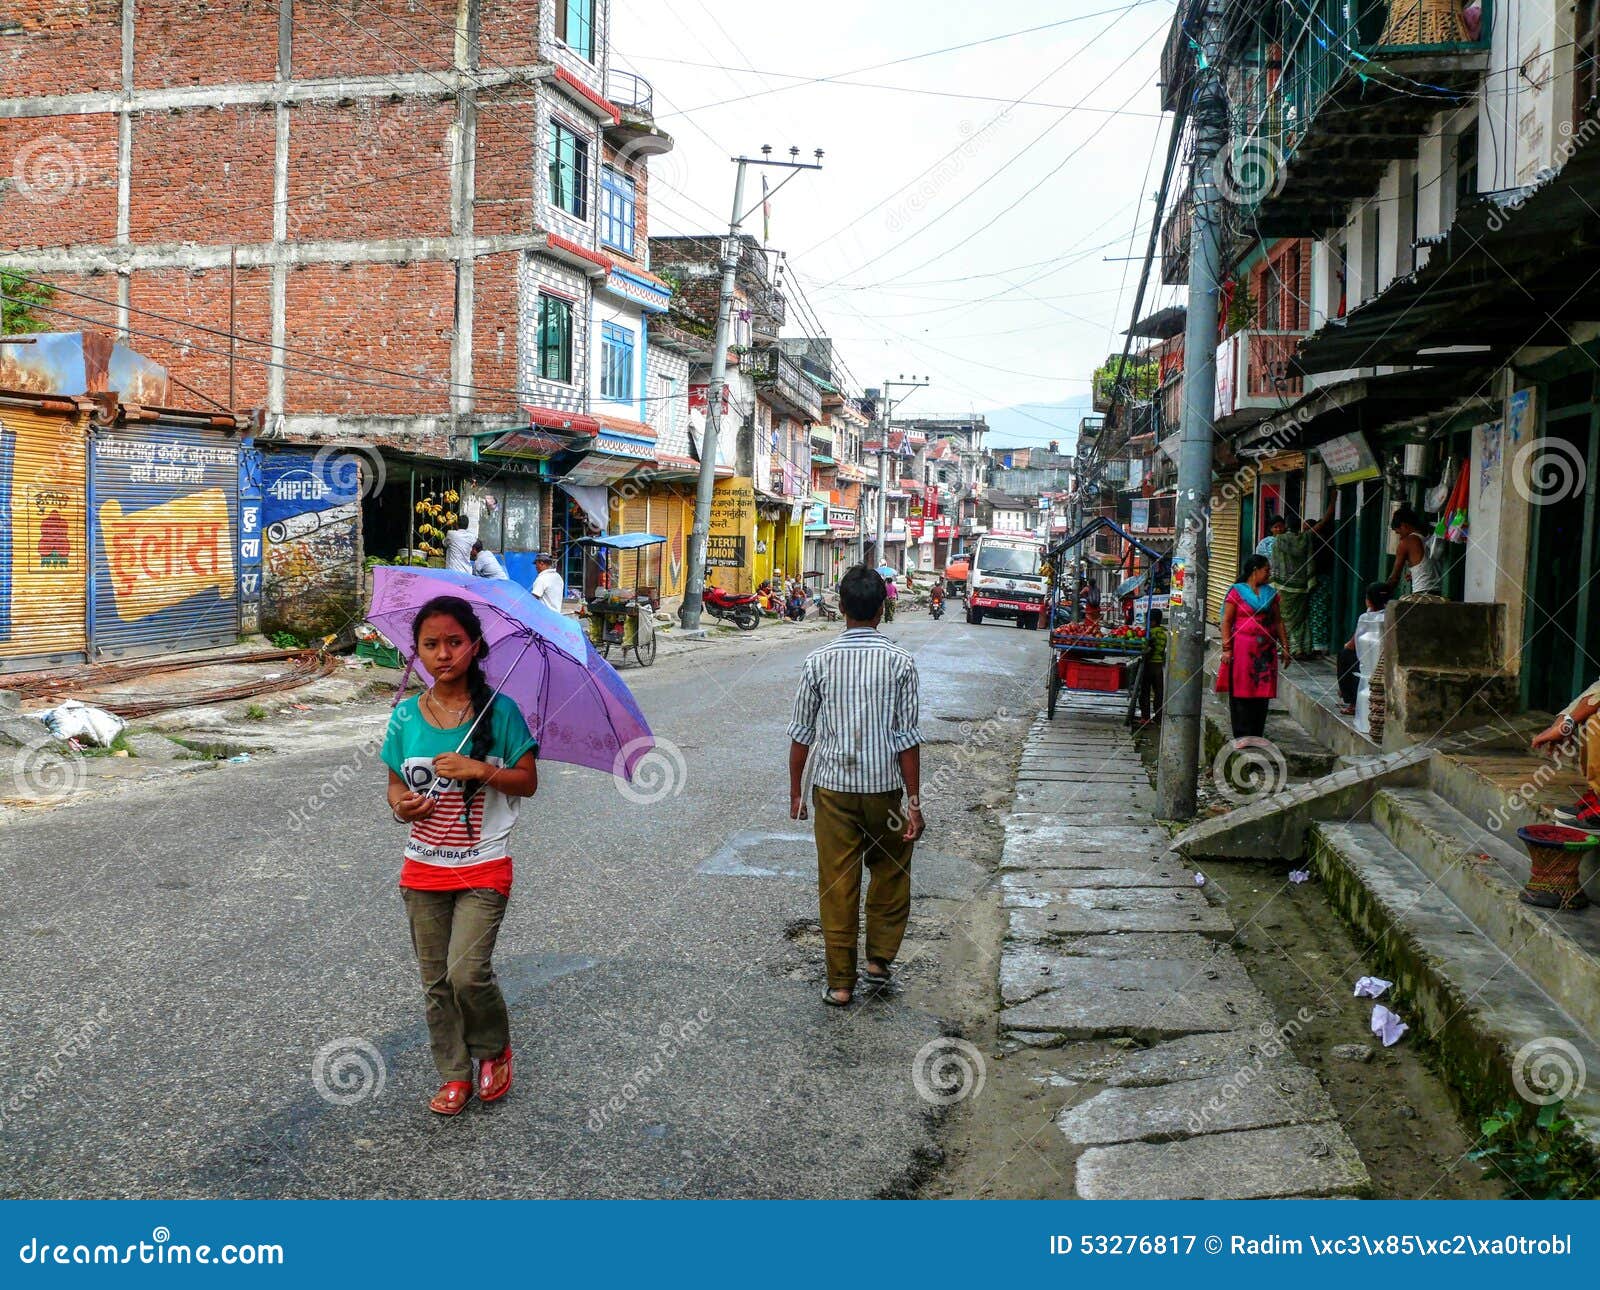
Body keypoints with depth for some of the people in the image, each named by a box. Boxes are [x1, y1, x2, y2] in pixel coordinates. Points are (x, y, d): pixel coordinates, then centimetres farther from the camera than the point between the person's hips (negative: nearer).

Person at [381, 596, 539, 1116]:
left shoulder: (499, 710, -8)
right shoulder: (406, 717, 1)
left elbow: (527, 781, -5)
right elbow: (396, 781, 11)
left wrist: (480, 770, -21)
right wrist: (401, 804, -11)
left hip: (483, 866, -4)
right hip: (424, 868, 4)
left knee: (467, 972, -13)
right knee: (436, 980, 10)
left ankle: (495, 1049, 16)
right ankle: (454, 1076, 26)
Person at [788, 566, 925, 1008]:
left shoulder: (819, 661, -4)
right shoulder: (900, 661, -7)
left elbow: (801, 734, 0)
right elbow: (907, 737, -8)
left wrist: (796, 791, 11)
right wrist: (914, 801, -2)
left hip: (832, 787, 1)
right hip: (884, 786, -1)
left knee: (837, 883, 7)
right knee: (890, 872, 21)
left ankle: (841, 983, 13)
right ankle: (879, 959, 23)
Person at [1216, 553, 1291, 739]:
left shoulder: (1270, 593, 15)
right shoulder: (1236, 591, -1)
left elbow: (1278, 621, 17)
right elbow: (1227, 621, -5)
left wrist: (1284, 645, 9)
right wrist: (1226, 649, -11)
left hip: (1265, 650, 5)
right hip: (1242, 649, -5)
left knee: (1262, 693, 3)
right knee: (1241, 693, -4)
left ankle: (1257, 736, 8)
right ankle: (1242, 737, 0)